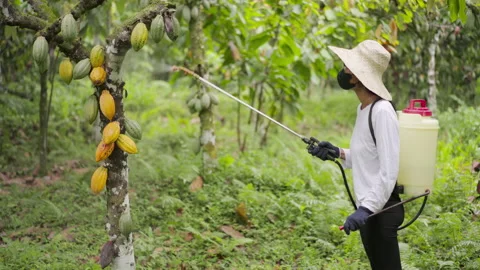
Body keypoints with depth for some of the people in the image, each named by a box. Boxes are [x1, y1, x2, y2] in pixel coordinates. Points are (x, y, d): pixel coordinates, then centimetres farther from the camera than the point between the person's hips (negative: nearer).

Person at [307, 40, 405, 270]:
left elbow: (389, 170, -24)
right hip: (368, 207, 9)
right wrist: (339, 154, 6)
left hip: (380, 210, -9)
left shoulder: (382, 111, -19)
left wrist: (367, 208, -29)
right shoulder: (363, 108, 9)